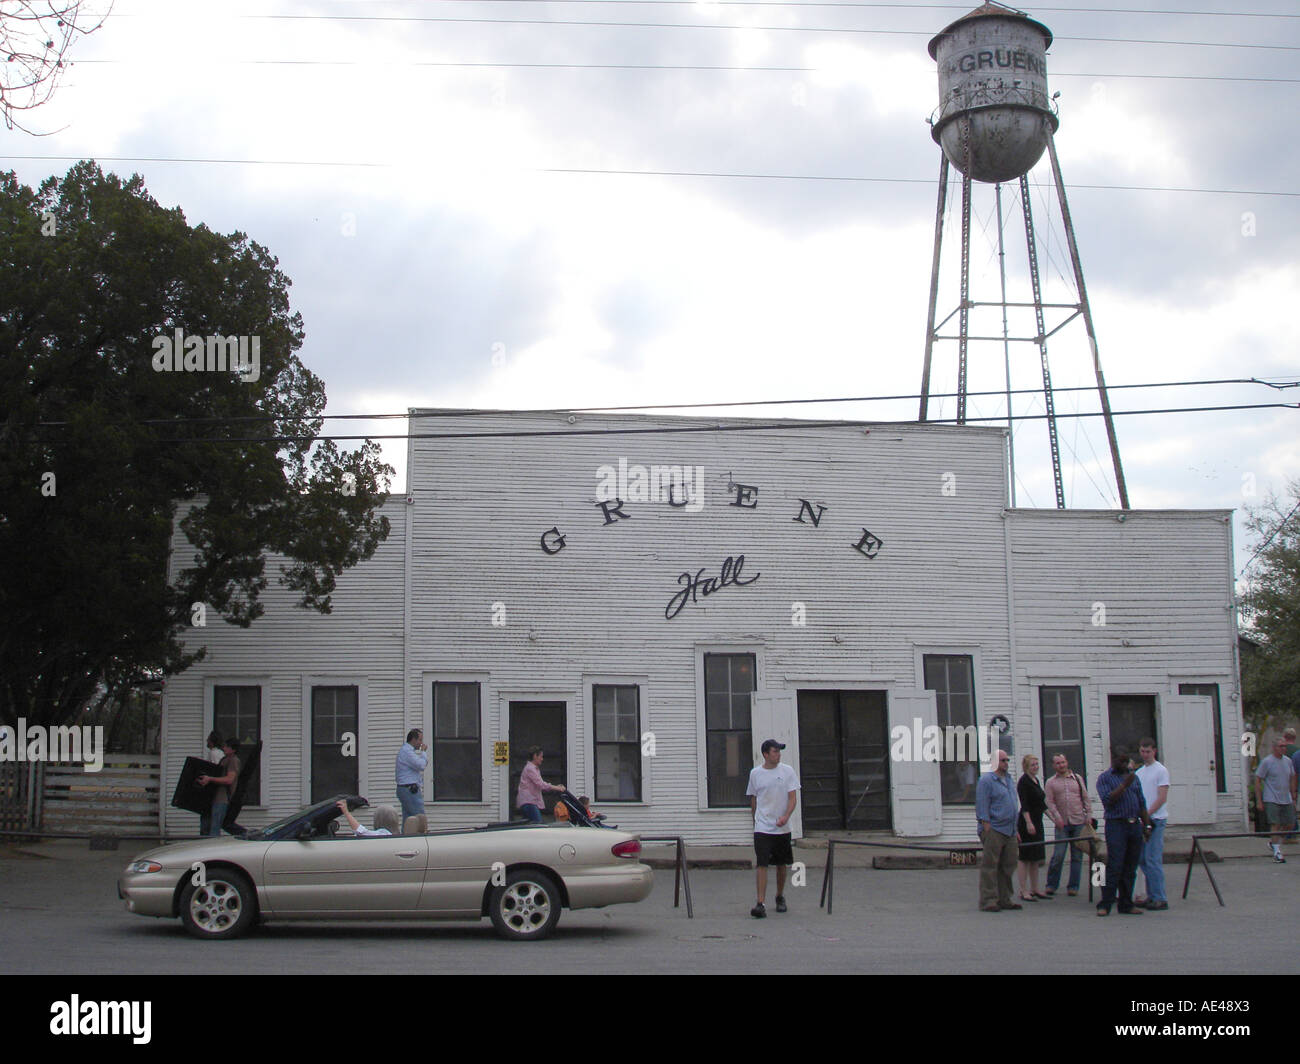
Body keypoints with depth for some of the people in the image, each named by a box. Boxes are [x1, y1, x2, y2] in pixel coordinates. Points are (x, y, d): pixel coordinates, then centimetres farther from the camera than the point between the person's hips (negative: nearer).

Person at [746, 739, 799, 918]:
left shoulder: (787, 771, 0)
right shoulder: (755, 773, 2)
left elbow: (793, 798, -4)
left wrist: (786, 816, -20)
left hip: (782, 828, 1)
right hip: (762, 827, -1)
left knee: (781, 864, 13)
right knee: (761, 864, -12)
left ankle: (780, 897, 33)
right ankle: (761, 904, -16)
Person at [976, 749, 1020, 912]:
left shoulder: (1008, 779, 19)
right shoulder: (986, 780, -8)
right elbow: (982, 807, -13)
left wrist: (1016, 829, 20)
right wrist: (987, 828, -18)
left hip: (1009, 831, 8)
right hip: (994, 830, -8)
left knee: (1008, 866, 10)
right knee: (990, 866, -6)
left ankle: (1004, 899, 18)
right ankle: (988, 900, -4)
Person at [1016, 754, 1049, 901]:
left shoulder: (1035, 780, 15)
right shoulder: (1024, 781, -12)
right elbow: (1024, 805, -19)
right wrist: (1028, 823, -26)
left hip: (1036, 823, 9)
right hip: (1026, 823, -9)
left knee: (1035, 858, 13)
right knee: (1025, 858, -7)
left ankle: (1034, 889, 19)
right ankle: (1023, 892, -6)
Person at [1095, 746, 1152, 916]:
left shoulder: (1133, 776, 17)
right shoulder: (1104, 778, 1)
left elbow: (1142, 803, 19)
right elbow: (1108, 800, -14)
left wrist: (1147, 825, 13)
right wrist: (1124, 785, -16)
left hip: (1135, 826, 6)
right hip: (1116, 824, -6)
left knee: (1130, 869, 7)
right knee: (1114, 867, -11)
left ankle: (1126, 904, 13)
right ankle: (1104, 905, -9)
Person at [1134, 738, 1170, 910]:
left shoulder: (1161, 771, -6)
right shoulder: (1139, 772, 18)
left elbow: (1162, 798, -13)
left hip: (1156, 819, -8)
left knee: (1153, 860, -10)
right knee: (1144, 860, 9)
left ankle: (1160, 899, -7)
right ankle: (1151, 896, 16)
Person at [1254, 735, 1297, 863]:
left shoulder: (1288, 761, 9)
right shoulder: (1266, 762, -9)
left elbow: (1292, 780, 19)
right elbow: (1258, 781, -7)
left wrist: (1293, 798, 17)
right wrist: (1259, 801, -9)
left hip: (1287, 800, 6)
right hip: (1271, 800, -6)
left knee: (1290, 824, 7)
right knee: (1276, 825, -9)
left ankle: (1273, 841, 29)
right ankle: (1277, 852, -2)